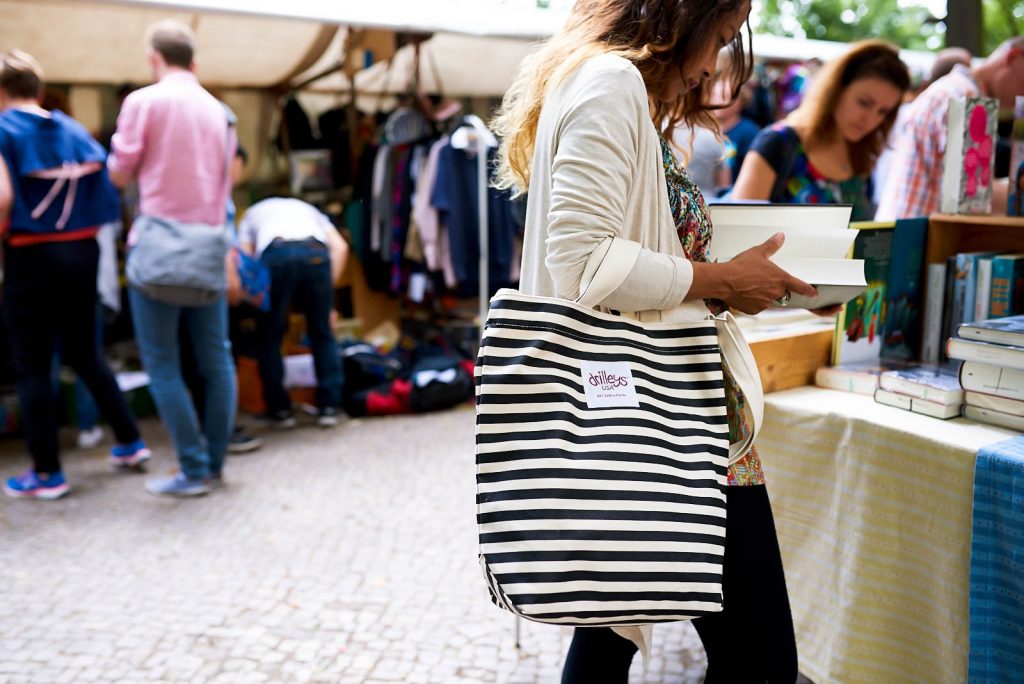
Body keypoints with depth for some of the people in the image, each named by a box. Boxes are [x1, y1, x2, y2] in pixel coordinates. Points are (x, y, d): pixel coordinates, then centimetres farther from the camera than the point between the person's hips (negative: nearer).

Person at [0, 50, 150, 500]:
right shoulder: (73, 129, 7)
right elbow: (106, 192, 1)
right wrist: (80, 231, 11)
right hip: (82, 252, 5)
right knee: (84, 353, 20)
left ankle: (47, 473, 9)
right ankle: (129, 442, 24)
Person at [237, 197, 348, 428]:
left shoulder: (251, 214, 37)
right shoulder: (308, 209, 40)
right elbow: (340, 247, 19)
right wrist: (328, 288, 18)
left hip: (275, 253, -1)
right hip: (316, 252, 1)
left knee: (270, 336, 15)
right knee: (322, 333, 17)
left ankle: (279, 409, 16)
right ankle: (329, 406, 15)